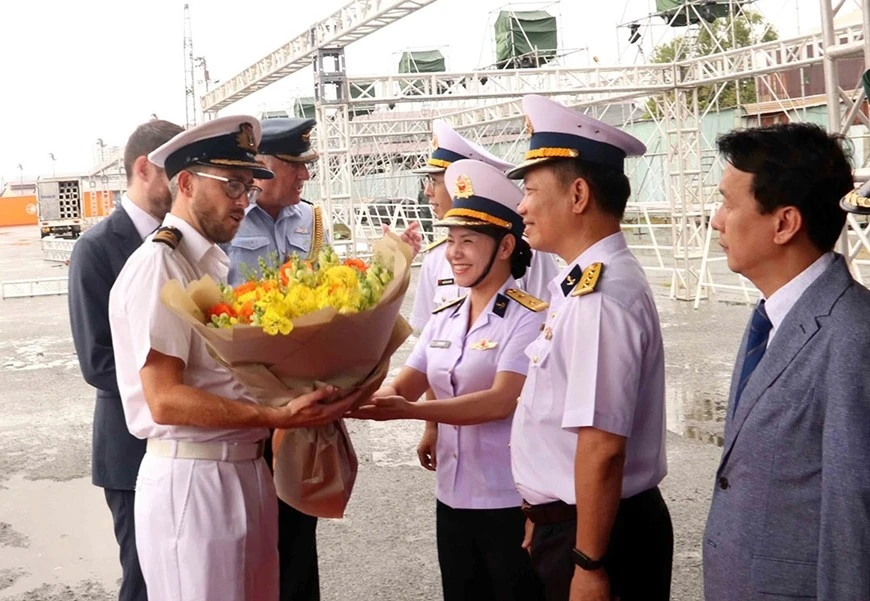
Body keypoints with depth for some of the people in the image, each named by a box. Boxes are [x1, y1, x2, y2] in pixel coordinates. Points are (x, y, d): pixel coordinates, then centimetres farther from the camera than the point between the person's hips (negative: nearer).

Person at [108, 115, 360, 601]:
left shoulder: (219, 261, 13)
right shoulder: (159, 266, -14)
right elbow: (165, 399, -21)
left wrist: (313, 392, 1)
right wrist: (278, 416, -27)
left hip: (249, 468, 8)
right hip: (192, 479, -8)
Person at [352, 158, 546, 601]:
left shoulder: (528, 317, -14)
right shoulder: (443, 319, 8)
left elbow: (501, 401, -24)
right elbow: (403, 384, 3)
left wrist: (410, 411, -33)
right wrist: (366, 397, -19)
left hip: (510, 503, -6)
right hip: (452, 498, 7)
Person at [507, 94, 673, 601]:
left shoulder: (601, 296, -24)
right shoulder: (587, 283, 6)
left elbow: (602, 447, -25)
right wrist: (544, 517, 19)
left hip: (591, 532, -9)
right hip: (566, 520, 9)